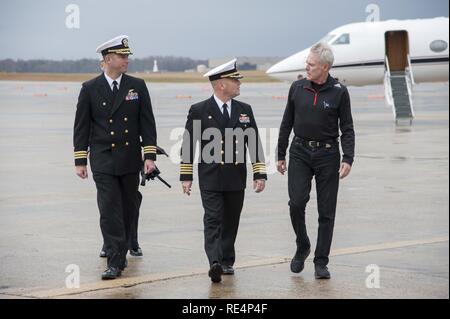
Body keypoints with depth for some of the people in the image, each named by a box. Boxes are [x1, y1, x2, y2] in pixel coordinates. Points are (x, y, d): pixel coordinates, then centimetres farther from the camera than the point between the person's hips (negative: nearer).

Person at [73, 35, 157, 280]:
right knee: (110, 211, -9)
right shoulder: (90, 89, 0)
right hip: (103, 161, -2)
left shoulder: (137, 86, 4)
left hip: (130, 160, 2)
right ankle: (115, 261, -10)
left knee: (128, 211, 9)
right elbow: (81, 127, 3)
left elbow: (147, 123, 3)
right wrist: (80, 160, -1)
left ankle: (120, 252, 25)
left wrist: (150, 155, -4)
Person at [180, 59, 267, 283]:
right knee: (213, 220, -12)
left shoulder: (244, 110, 9)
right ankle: (215, 263, -23)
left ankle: (227, 261, 22)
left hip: (236, 178, 4)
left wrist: (260, 174, 2)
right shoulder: (199, 111, -2)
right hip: (210, 179, -4)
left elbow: (254, 144, 9)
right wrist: (186, 176, -2)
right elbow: (188, 145, 1)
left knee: (231, 222, 11)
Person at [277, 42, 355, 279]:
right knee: (297, 202, -14)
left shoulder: (339, 92, -3)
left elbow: (347, 128, 0)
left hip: (327, 154, -1)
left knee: (326, 211, 0)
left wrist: (348, 159, -12)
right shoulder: (297, 88, 4)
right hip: (300, 152, 1)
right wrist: (281, 155, 12)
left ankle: (321, 263, 8)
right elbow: (287, 124, 11)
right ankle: (302, 247, 10)